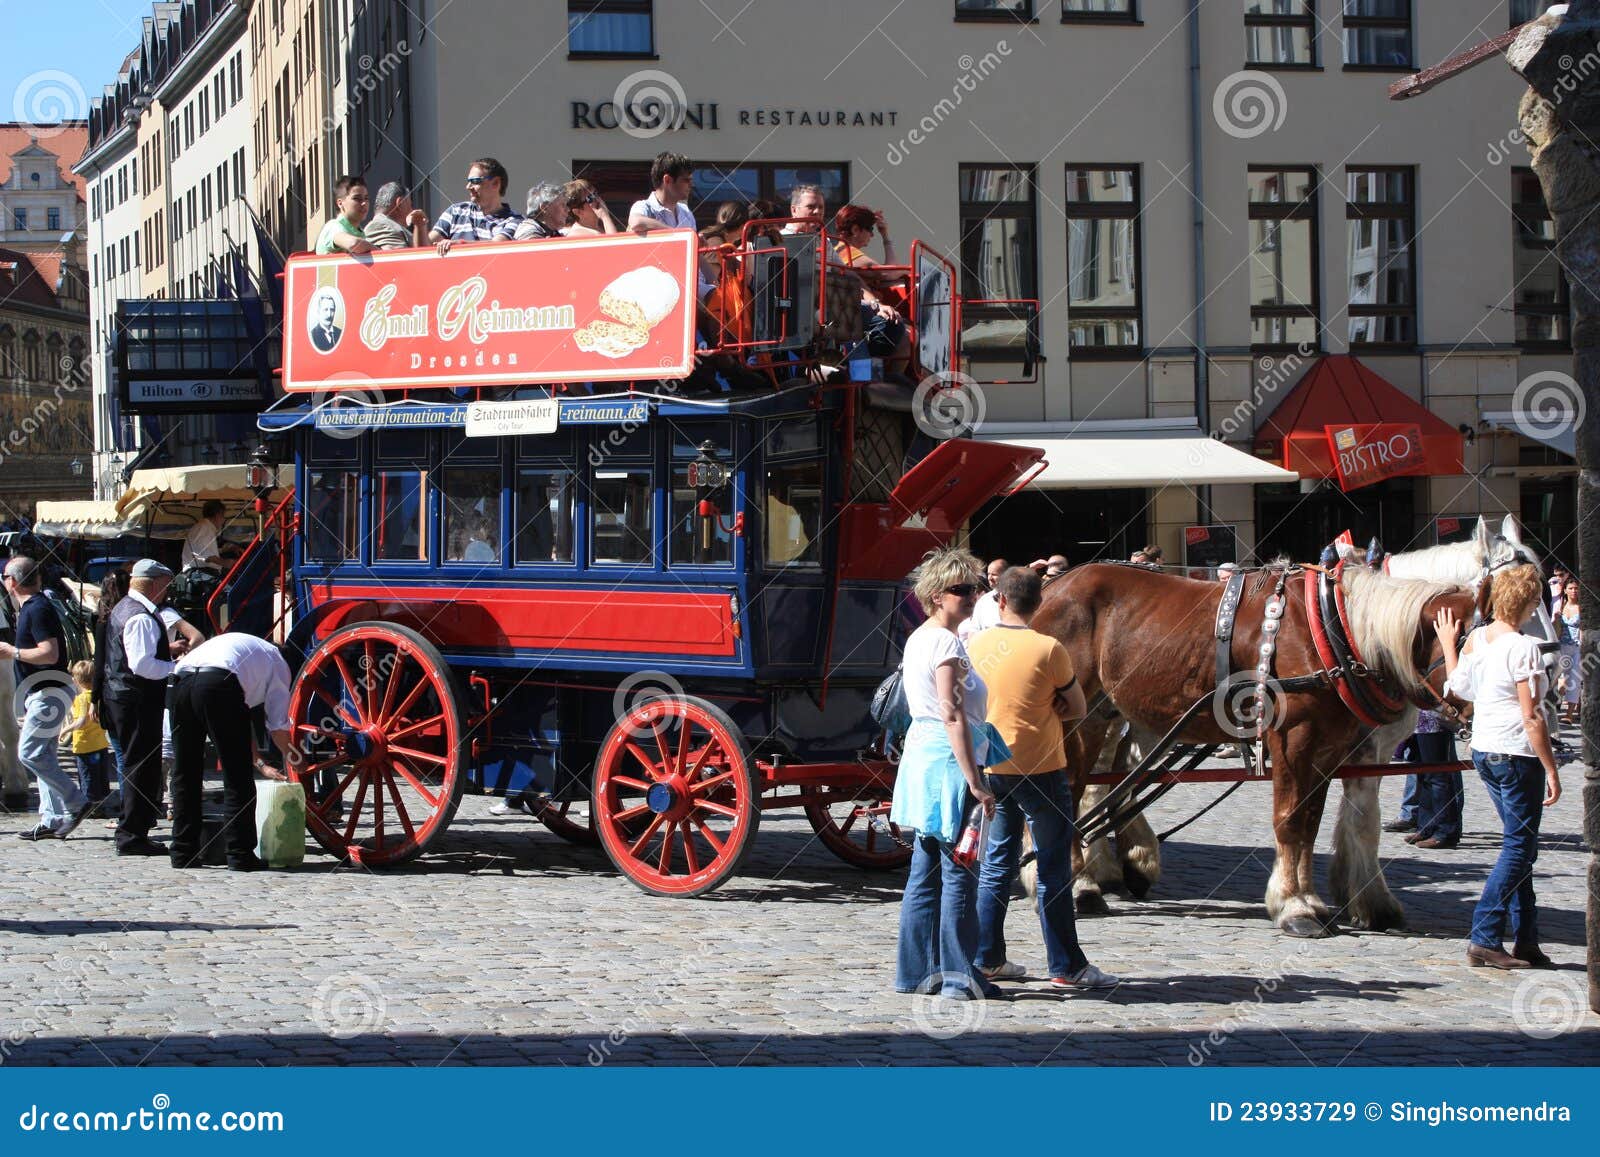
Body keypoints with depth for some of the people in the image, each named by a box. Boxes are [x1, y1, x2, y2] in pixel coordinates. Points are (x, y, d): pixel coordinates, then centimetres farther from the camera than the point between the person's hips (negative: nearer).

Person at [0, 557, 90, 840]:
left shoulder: (37, 609, -16)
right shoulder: (32, 607, 16)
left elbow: (49, 654, -24)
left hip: (45, 694, -10)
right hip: (39, 693, 10)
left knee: (29, 753, -13)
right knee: (42, 756, 9)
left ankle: (76, 803, -10)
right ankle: (52, 821, 8)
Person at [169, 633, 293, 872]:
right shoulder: (277, 662, 25)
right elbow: (278, 725, 20)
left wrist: (259, 764, 45)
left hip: (181, 681, 6)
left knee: (184, 776, 16)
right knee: (237, 778, 4)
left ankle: (183, 854, 19)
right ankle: (240, 856, 5)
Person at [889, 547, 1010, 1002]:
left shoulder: (917, 639, 14)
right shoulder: (947, 644, -15)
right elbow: (953, 716, -20)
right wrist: (975, 782, -21)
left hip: (921, 757, 10)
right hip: (947, 763, -10)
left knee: (926, 871, 12)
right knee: (958, 874, -4)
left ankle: (917, 972, 16)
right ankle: (959, 977, 0)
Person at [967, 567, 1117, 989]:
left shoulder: (976, 646, 0)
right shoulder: (1049, 649, -13)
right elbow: (1078, 709, -3)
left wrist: (1013, 714, 4)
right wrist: (1044, 711, 5)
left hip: (992, 769, 5)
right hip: (1041, 770, -5)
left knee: (997, 864, 14)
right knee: (1054, 870, 2)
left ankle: (987, 958, 16)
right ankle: (1066, 966, 4)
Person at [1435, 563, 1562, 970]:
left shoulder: (1475, 640, 4)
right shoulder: (1523, 647, -17)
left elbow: (1458, 688, 20)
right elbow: (1531, 717, -19)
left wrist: (1447, 645, 34)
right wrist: (1551, 769, -14)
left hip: (1483, 752, 8)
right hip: (1517, 754, -8)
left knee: (1519, 845, 16)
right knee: (1518, 849, -1)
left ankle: (1527, 940, 18)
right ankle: (1484, 939, -6)